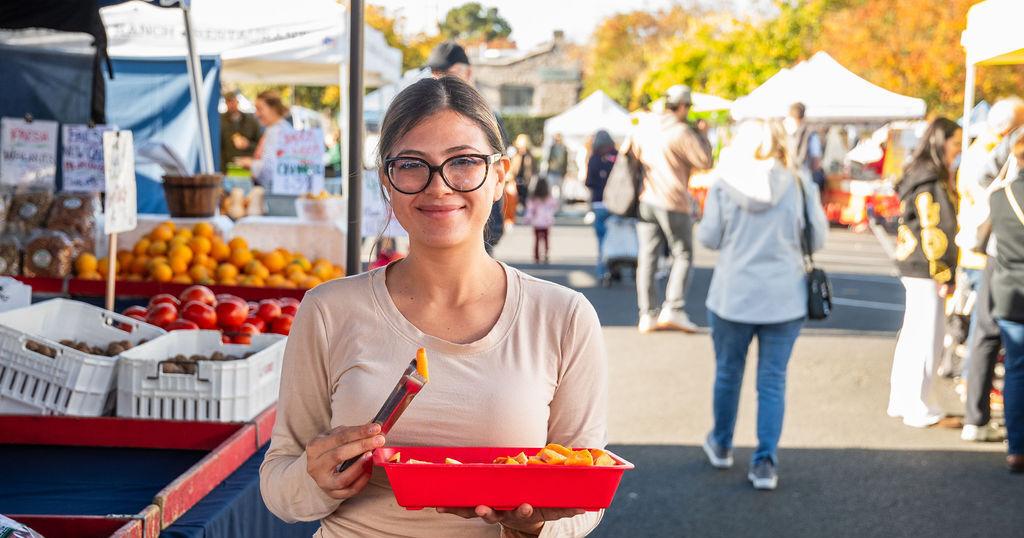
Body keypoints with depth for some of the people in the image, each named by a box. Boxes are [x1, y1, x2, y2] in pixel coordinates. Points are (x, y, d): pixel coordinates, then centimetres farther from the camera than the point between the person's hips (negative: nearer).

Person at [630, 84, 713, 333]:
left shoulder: (644, 126, 7)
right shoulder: (681, 132, -14)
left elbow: (631, 152, 17)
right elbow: (704, 161, -10)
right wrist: (701, 135, 1)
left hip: (646, 199, 6)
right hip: (673, 202, -6)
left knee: (647, 257, 7)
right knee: (683, 255, 6)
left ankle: (647, 314, 7)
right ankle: (673, 309, -5)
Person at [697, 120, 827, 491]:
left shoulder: (725, 182, -6)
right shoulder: (799, 184, -5)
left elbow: (709, 238, -3)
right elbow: (817, 239, -1)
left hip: (732, 296, 0)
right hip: (785, 298, 0)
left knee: (728, 373, 18)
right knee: (772, 382, 6)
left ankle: (721, 446, 35)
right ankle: (765, 462, 0)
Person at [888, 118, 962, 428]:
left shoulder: (918, 176, 12)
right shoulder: (932, 182, -17)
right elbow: (935, 232, -20)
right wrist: (944, 276, -16)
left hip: (912, 267, 10)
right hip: (927, 272, -10)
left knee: (912, 335, 16)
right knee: (928, 340, -3)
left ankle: (901, 401, 24)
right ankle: (919, 410, 3)